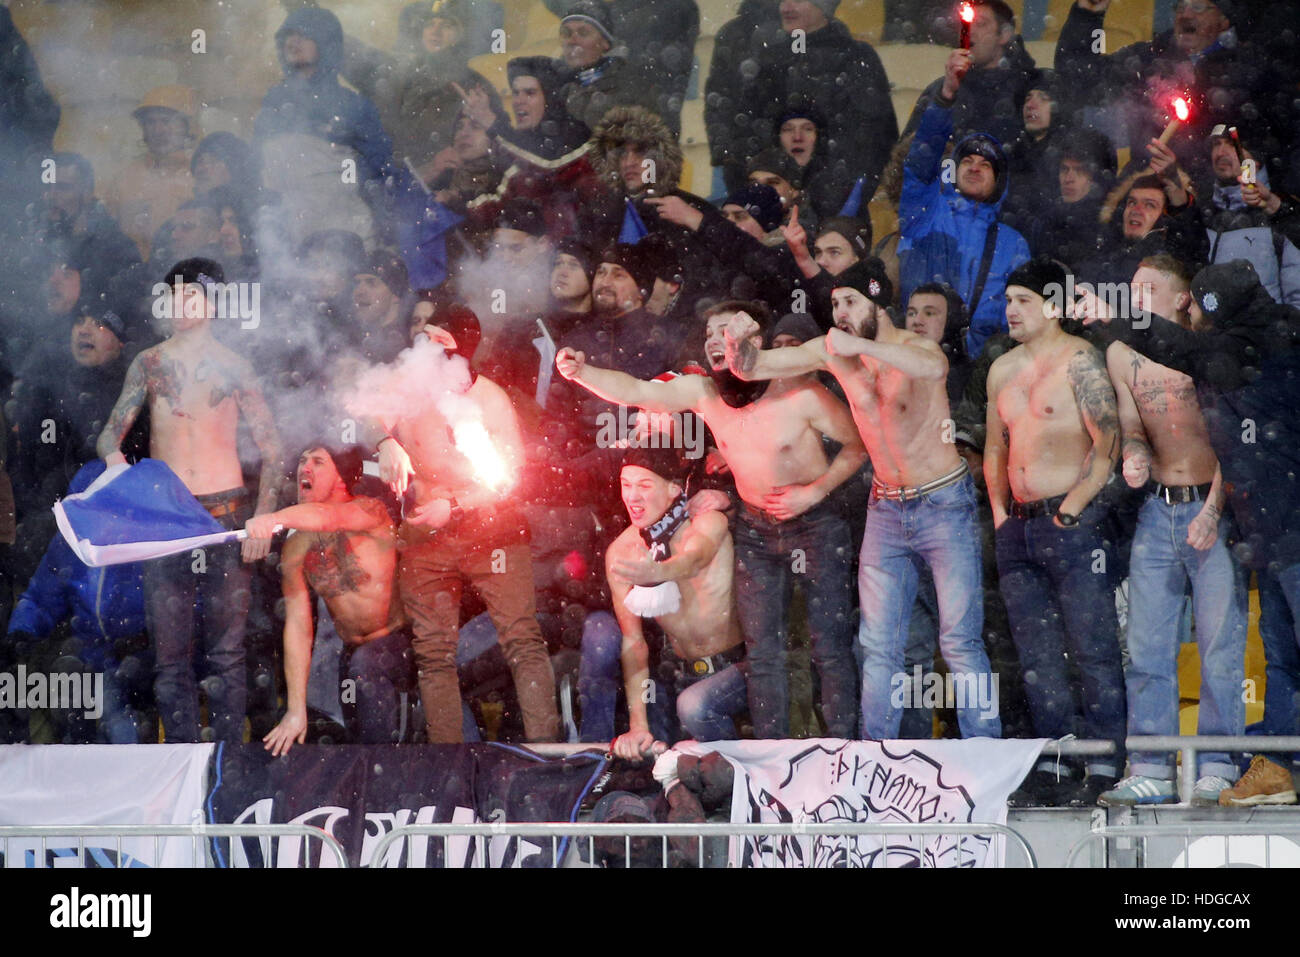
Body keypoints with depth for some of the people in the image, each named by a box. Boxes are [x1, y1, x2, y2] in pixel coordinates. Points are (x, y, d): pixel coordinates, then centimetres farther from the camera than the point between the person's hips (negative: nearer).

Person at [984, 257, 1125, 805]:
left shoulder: (1078, 359, -6)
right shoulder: (1002, 370, 17)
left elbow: (1108, 440, -11)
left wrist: (1077, 502, -17)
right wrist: (999, 509, 13)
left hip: (1072, 520, -8)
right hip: (1017, 528, 8)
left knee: (1092, 648, -8)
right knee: (1037, 655, 7)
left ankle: (1104, 770, -8)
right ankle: (1050, 767, 11)